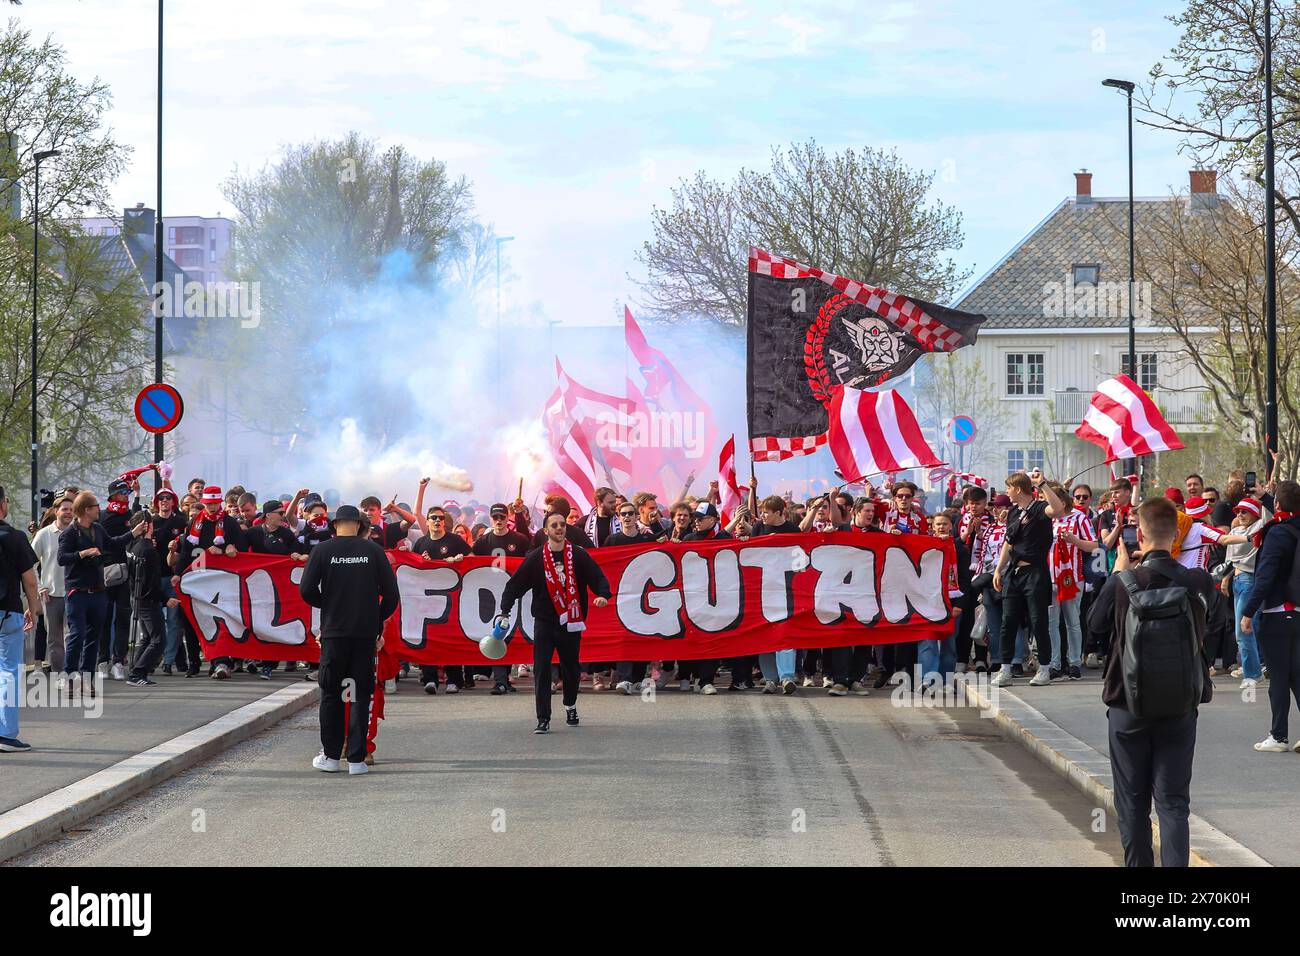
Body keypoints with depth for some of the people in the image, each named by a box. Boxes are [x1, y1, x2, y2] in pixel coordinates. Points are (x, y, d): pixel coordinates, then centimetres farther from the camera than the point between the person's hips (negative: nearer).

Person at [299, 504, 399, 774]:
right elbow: (391, 591, 0)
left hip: (333, 631, 0)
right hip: (366, 633, 0)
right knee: (361, 695, 5)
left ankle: (331, 756, 11)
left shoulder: (322, 550, -2)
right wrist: (379, 623, 12)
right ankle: (356, 759, 1)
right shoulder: (373, 550, 0)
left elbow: (306, 589, -6)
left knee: (330, 694, 10)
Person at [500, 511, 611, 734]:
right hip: (544, 622, -1)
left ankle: (570, 706, 41)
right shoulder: (535, 559, 0)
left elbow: (598, 577, 0)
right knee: (541, 671, -10)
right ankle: (543, 719, -9)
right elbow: (515, 584, 1)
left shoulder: (579, 555, 1)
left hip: (571, 623, 1)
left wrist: (603, 594, -21)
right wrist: (505, 611, -10)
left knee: (571, 669, 14)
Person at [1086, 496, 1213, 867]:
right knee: (1173, 802, 5)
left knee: (1132, 802, 10)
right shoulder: (1197, 583, -8)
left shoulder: (1122, 584, -14)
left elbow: (1095, 625, 3)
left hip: (1129, 706, -1)